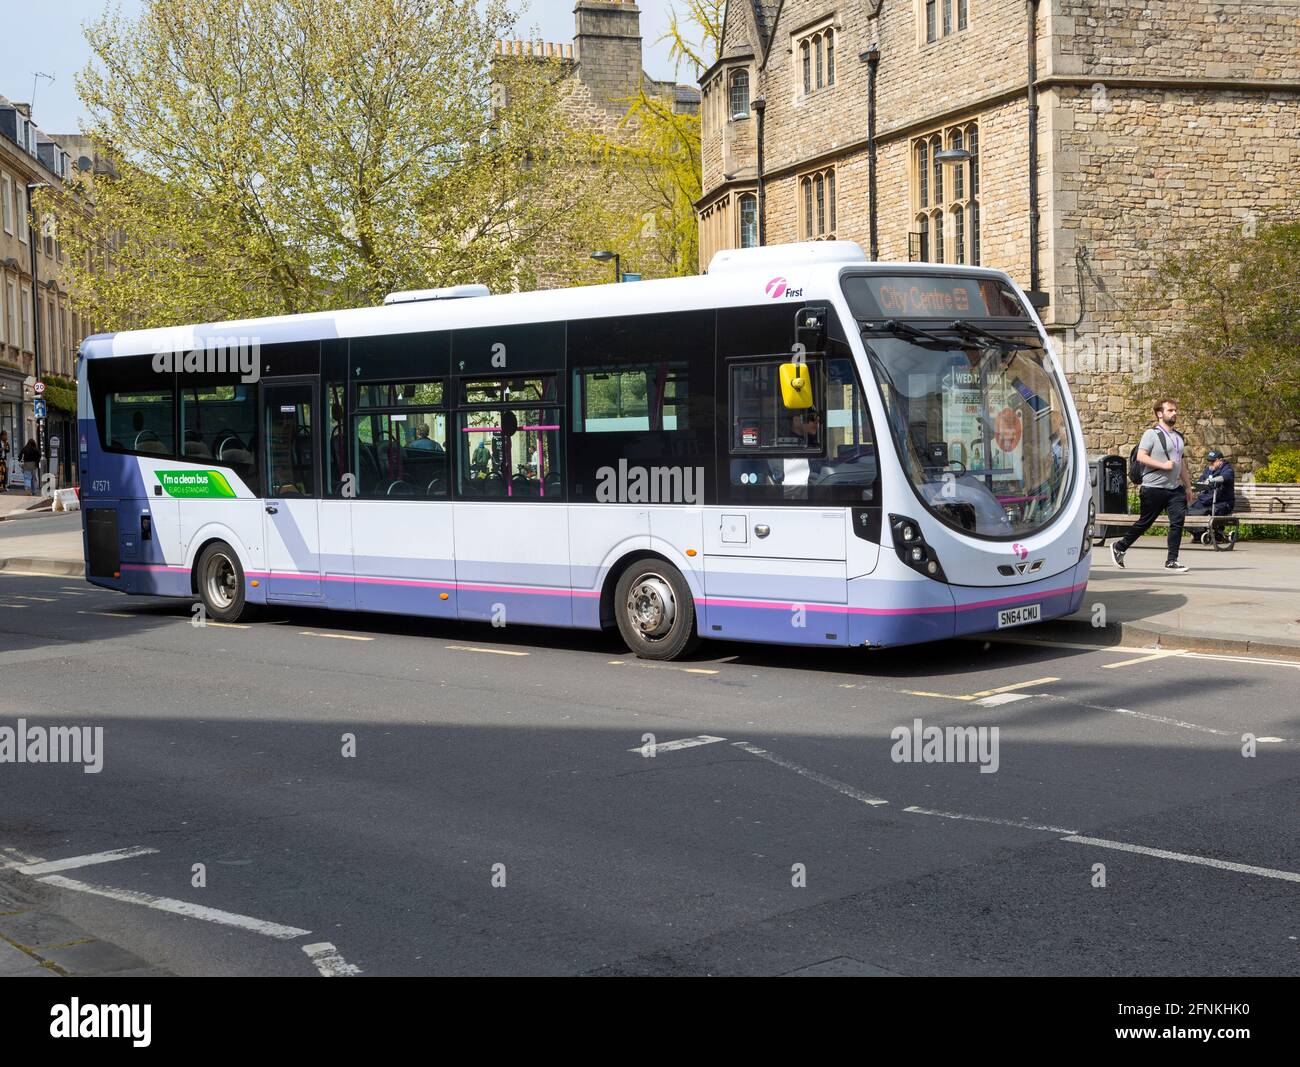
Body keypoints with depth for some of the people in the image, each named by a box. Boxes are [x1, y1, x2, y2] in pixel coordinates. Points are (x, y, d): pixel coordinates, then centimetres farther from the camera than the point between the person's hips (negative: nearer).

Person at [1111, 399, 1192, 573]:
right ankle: (1119, 547, 23)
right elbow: (1141, 456, -16)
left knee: (1178, 521, -8)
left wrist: (1188, 486, 22)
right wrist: (1163, 465, -20)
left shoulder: (1178, 436, 18)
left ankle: (1172, 561, -4)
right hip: (1154, 487, -6)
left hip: (1175, 488, 6)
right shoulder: (1152, 434, -6)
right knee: (1145, 522, 3)